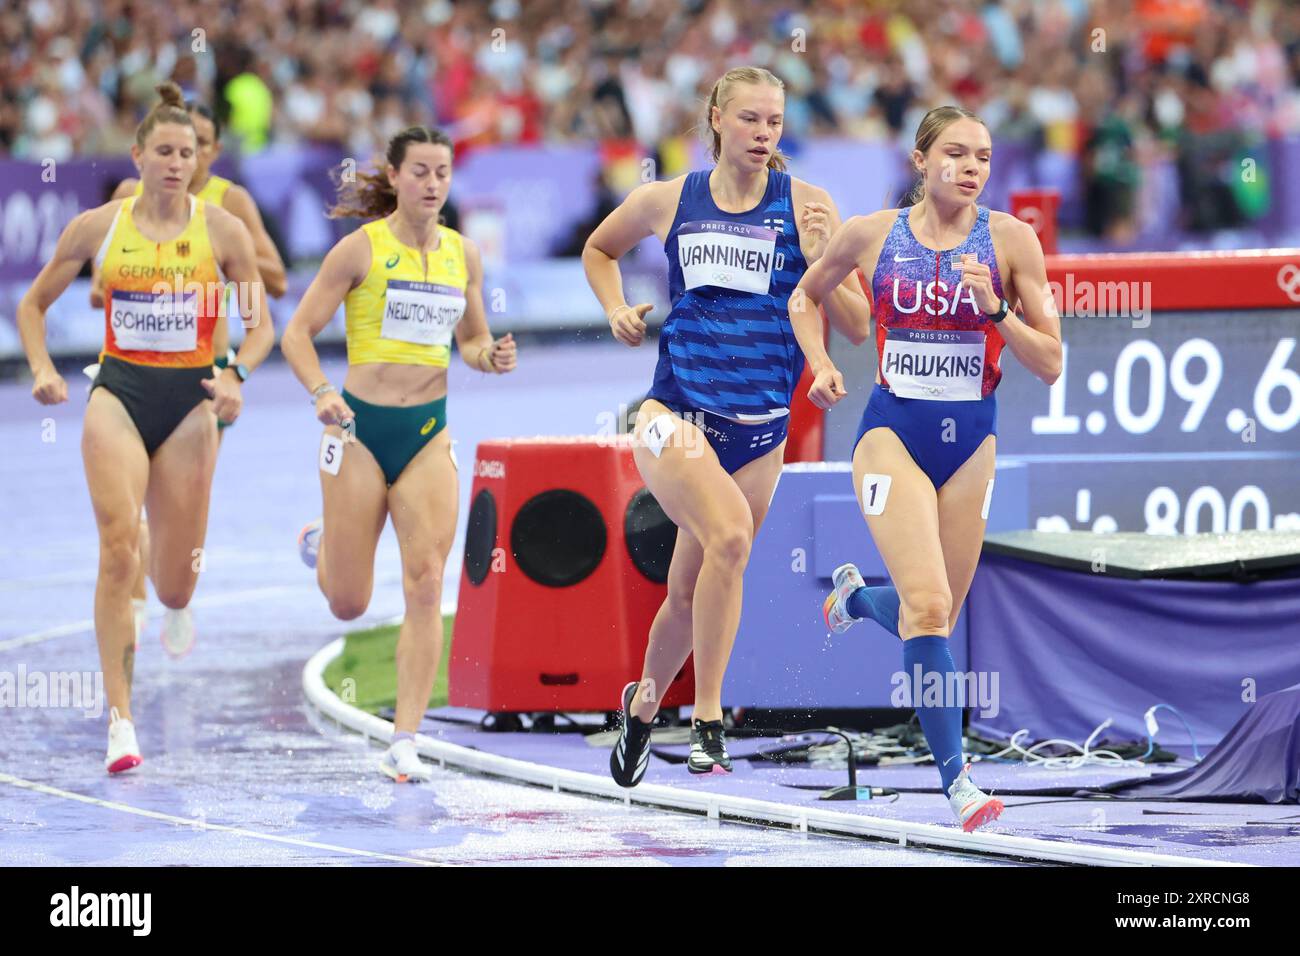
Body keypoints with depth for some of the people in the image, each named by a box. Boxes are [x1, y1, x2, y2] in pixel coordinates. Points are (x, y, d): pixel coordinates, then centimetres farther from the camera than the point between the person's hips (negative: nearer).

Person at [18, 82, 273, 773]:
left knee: (174, 590, 5)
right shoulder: (98, 227, 0)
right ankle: (120, 719, -19)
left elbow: (260, 327, 6)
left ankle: (177, 562, 47)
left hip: (189, 403, 1)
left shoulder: (221, 230, -1)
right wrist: (41, 369, -5)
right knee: (118, 548, -21)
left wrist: (235, 376, -13)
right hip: (119, 393, -1)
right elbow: (32, 305, 11)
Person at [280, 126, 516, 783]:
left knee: (426, 586, -11)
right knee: (348, 603, 4)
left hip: (428, 433, 3)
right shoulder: (363, 248, -6)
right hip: (362, 428, -3)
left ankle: (405, 742, -8)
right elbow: (298, 333, -5)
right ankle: (321, 545, 41)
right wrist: (321, 393, -21)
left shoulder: (462, 254, 6)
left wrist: (493, 356, -4)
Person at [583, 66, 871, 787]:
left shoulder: (805, 206, 0)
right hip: (676, 410, -2)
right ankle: (707, 720, -23)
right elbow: (599, 249, 25)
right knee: (730, 530, -29)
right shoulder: (667, 201, 3)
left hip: (760, 428, 2)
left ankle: (643, 703, 39)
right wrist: (618, 311, 8)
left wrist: (821, 262, -17)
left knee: (690, 591, 10)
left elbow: (856, 327, 0)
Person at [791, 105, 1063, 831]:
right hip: (894, 435, -2)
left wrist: (994, 311, -20)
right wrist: (822, 366, 2)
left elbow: (1049, 365, -5)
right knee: (930, 607, -20)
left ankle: (857, 596, 48)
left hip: (971, 441, 2)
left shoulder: (1010, 240, -4)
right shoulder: (871, 235, -2)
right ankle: (956, 778, -17)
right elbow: (807, 297, 18)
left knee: (935, 618, 13)